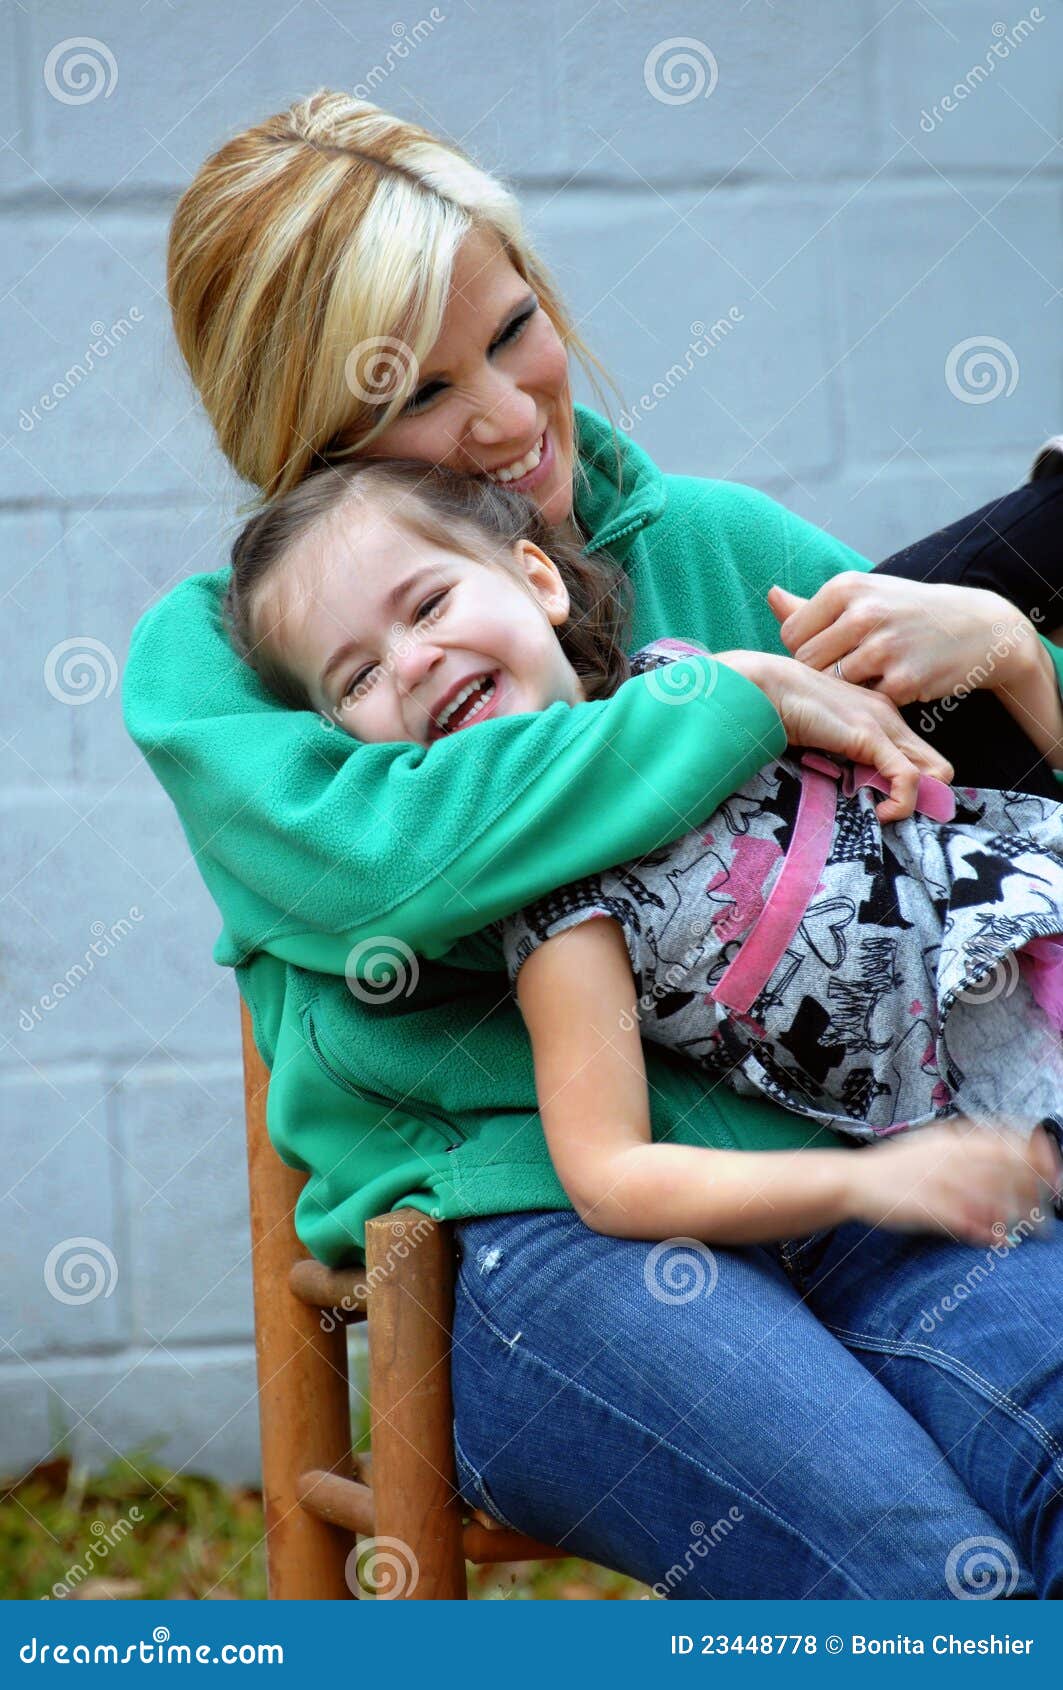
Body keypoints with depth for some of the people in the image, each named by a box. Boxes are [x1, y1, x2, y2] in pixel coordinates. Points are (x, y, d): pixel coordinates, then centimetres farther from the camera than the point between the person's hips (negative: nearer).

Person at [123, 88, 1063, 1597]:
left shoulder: (712, 544, 17)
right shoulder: (210, 653, 6)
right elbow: (374, 860, -18)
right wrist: (745, 699, -12)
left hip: (817, 1160, 4)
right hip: (511, 1226, -4)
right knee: (912, 1565, -32)